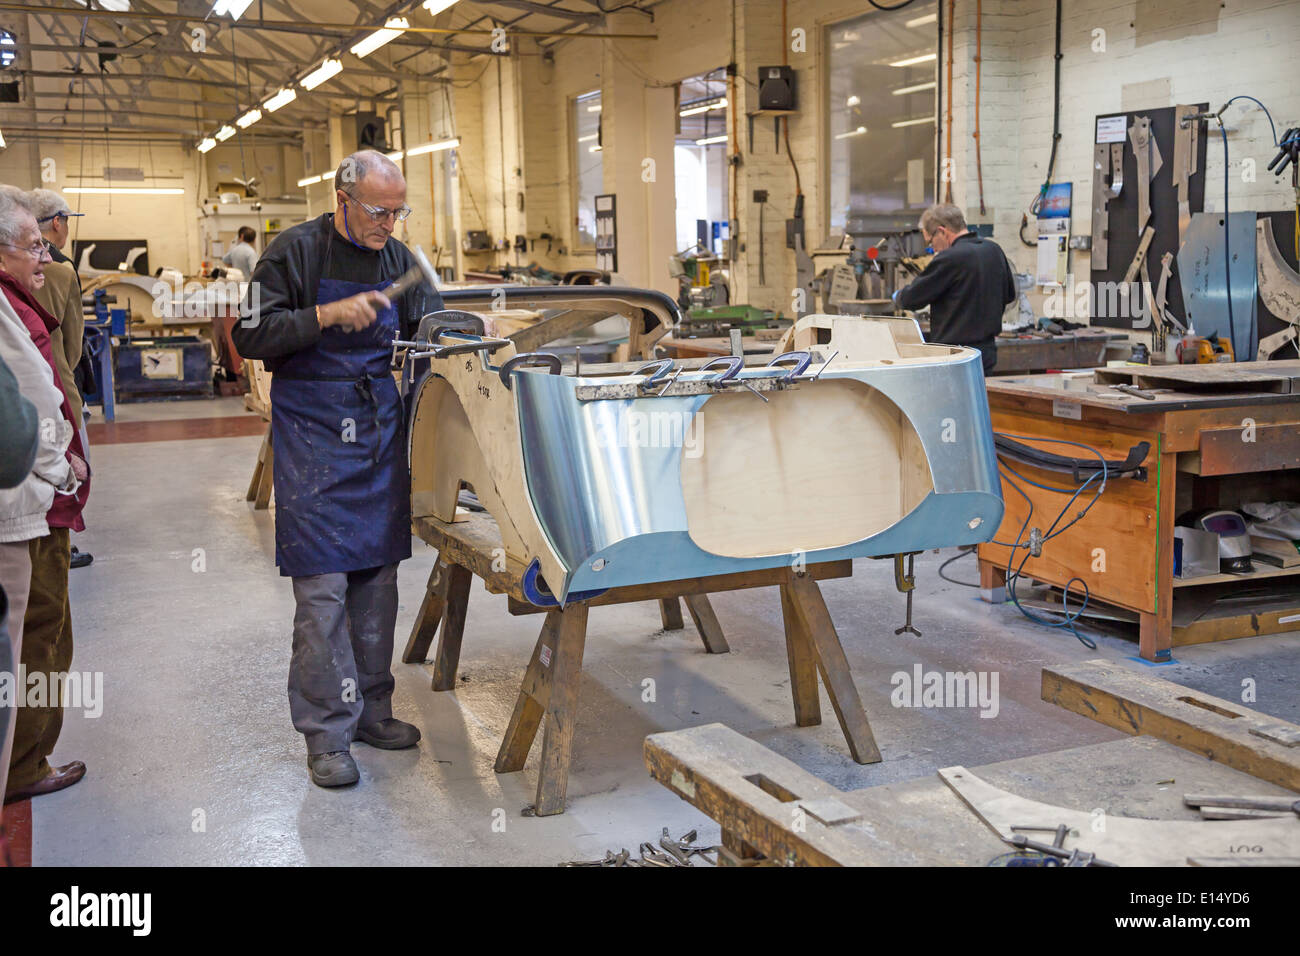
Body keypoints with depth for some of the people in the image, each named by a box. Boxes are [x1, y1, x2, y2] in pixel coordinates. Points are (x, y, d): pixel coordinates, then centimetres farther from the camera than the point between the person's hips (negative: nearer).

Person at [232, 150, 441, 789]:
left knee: (377, 575, 9)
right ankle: (327, 732, 2)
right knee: (321, 583, -6)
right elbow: (250, 335, -11)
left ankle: (371, 711, 21)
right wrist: (325, 316, -20)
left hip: (381, 424, 6)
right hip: (313, 430, -5)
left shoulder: (399, 258, 9)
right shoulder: (295, 251, -6)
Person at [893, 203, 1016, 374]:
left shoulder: (950, 258, -18)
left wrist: (898, 296, 13)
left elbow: (911, 298, -9)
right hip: (988, 353, 8)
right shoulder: (994, 250, 8)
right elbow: (1009, 295, 22)